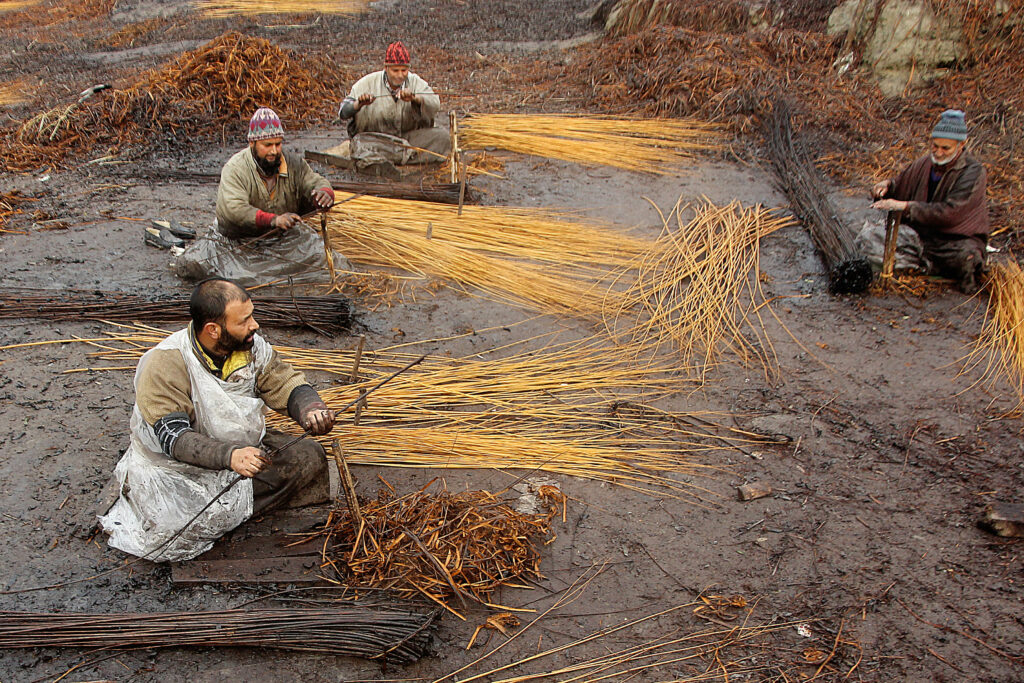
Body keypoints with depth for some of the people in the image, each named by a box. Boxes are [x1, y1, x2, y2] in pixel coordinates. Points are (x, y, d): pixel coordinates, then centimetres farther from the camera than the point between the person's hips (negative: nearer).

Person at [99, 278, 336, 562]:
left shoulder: (252, 346, -8)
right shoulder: (165, 364, -24)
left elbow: (286, 384, -4)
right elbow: (173, 437, -29)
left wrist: (310, 409, -28)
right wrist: (229, 456, -46)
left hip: (245, 447, 6)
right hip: (176, 466, -5)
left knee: (310, 456, -13)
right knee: (174, 533, -30)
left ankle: (225, 511, -10)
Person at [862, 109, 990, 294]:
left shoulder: (973, 171, -16)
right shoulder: (925, 163, 3)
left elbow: (949, 212, -26)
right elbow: (901, 184, 19)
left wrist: (905, 206, -29)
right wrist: (887, 185, -7)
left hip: (960, 237, -5)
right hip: (924, 232, 6)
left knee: (966, 257, -40)